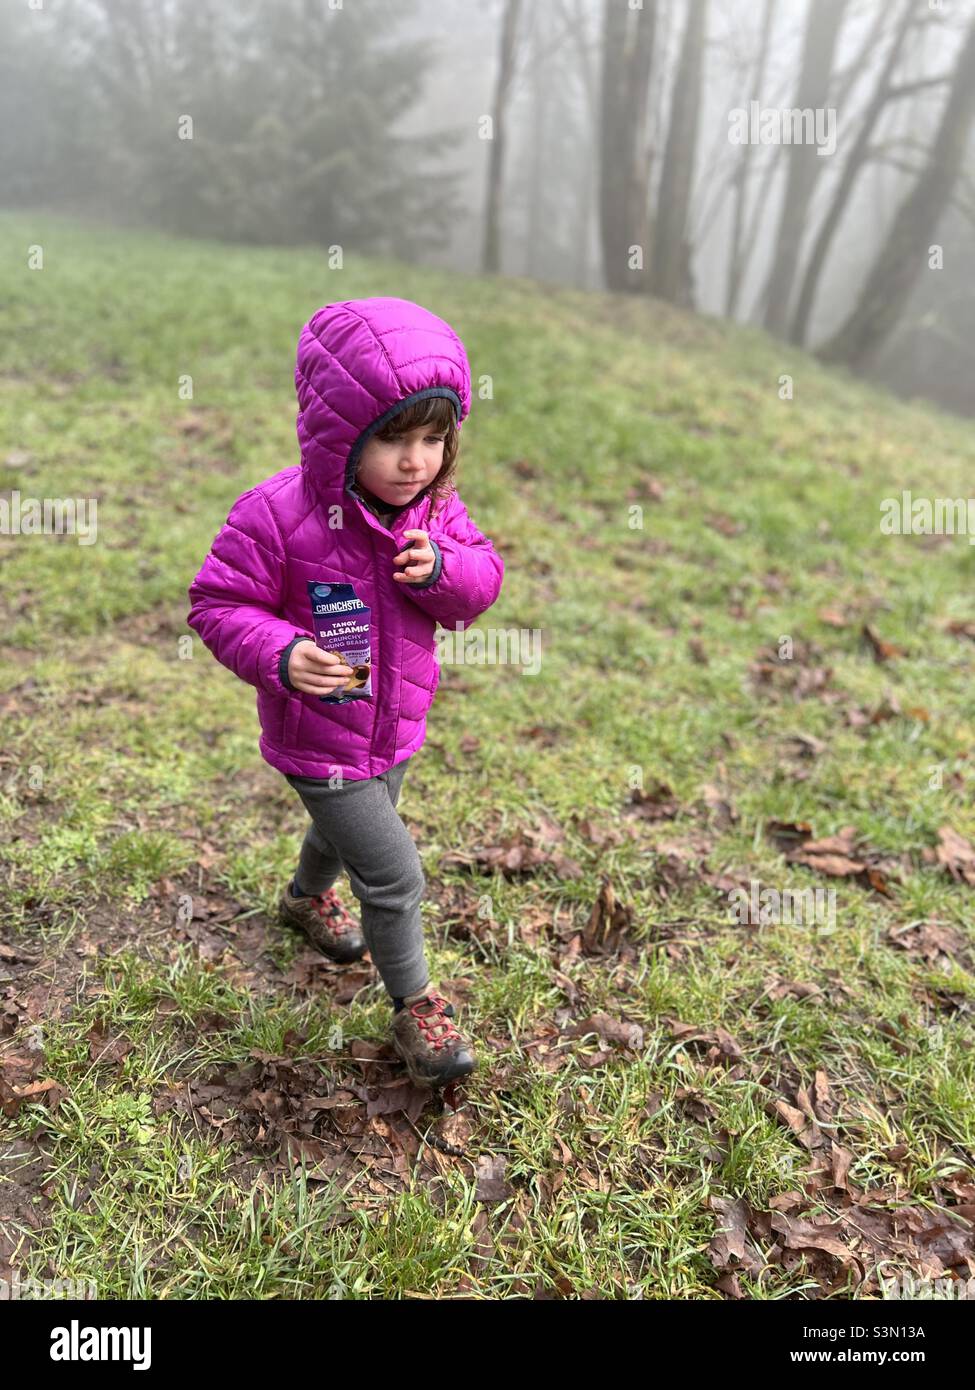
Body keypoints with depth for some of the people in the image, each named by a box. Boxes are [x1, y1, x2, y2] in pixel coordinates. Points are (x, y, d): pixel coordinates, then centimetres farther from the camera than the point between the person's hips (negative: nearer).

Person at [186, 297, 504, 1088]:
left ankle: (309, 897, 66)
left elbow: (482, 582, -3)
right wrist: (280, 654, -37)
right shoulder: (278, 514, -27)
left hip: (397, 729, 7)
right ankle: (416, 1008, 22)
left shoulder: (436, 508, -9)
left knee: (347, 830, 32)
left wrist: (442, 571, -26)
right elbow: (219, 605, -19)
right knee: (395, 877, -2)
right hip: (319, 745, -7)